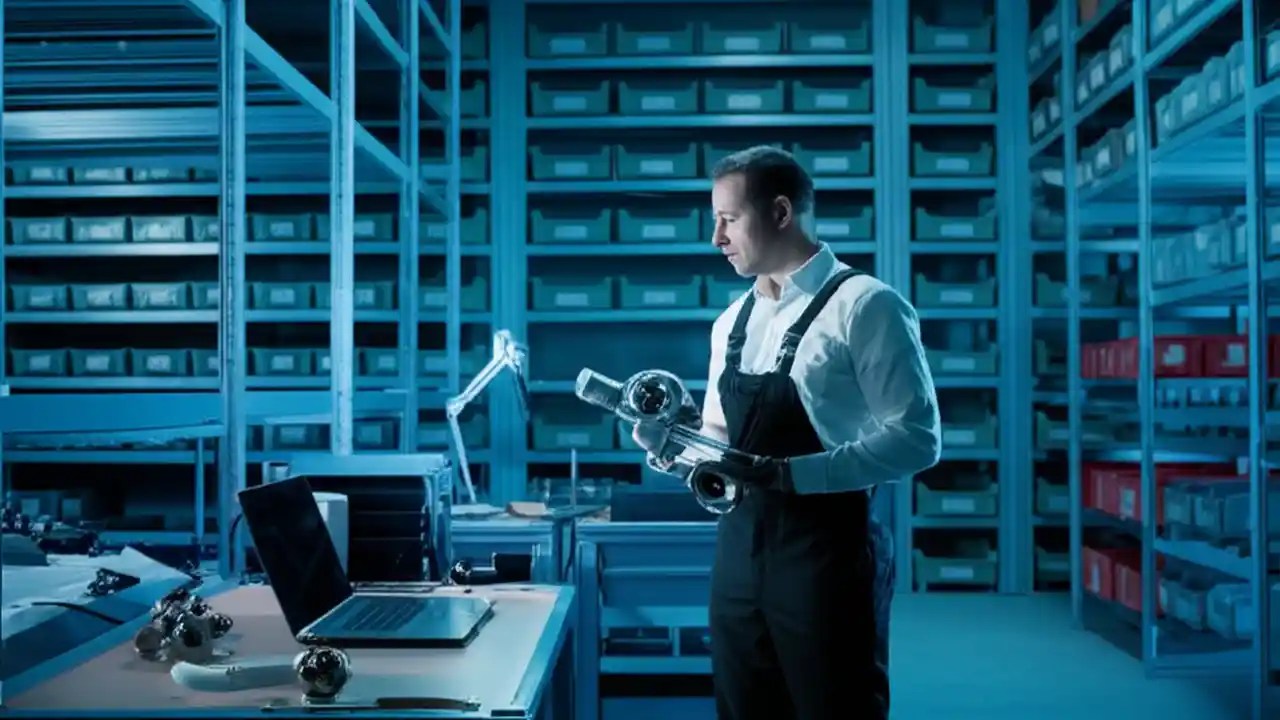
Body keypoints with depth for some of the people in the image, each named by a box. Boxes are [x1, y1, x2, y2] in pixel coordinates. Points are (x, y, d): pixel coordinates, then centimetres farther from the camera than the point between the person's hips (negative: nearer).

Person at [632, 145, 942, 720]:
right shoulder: (731, 322, 12)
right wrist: (674, 447, -3)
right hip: (738, 549, 7)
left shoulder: (866, 306, -10)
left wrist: (789, 473, -24)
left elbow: (915, 438, -16)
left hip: (826, 552, -6)